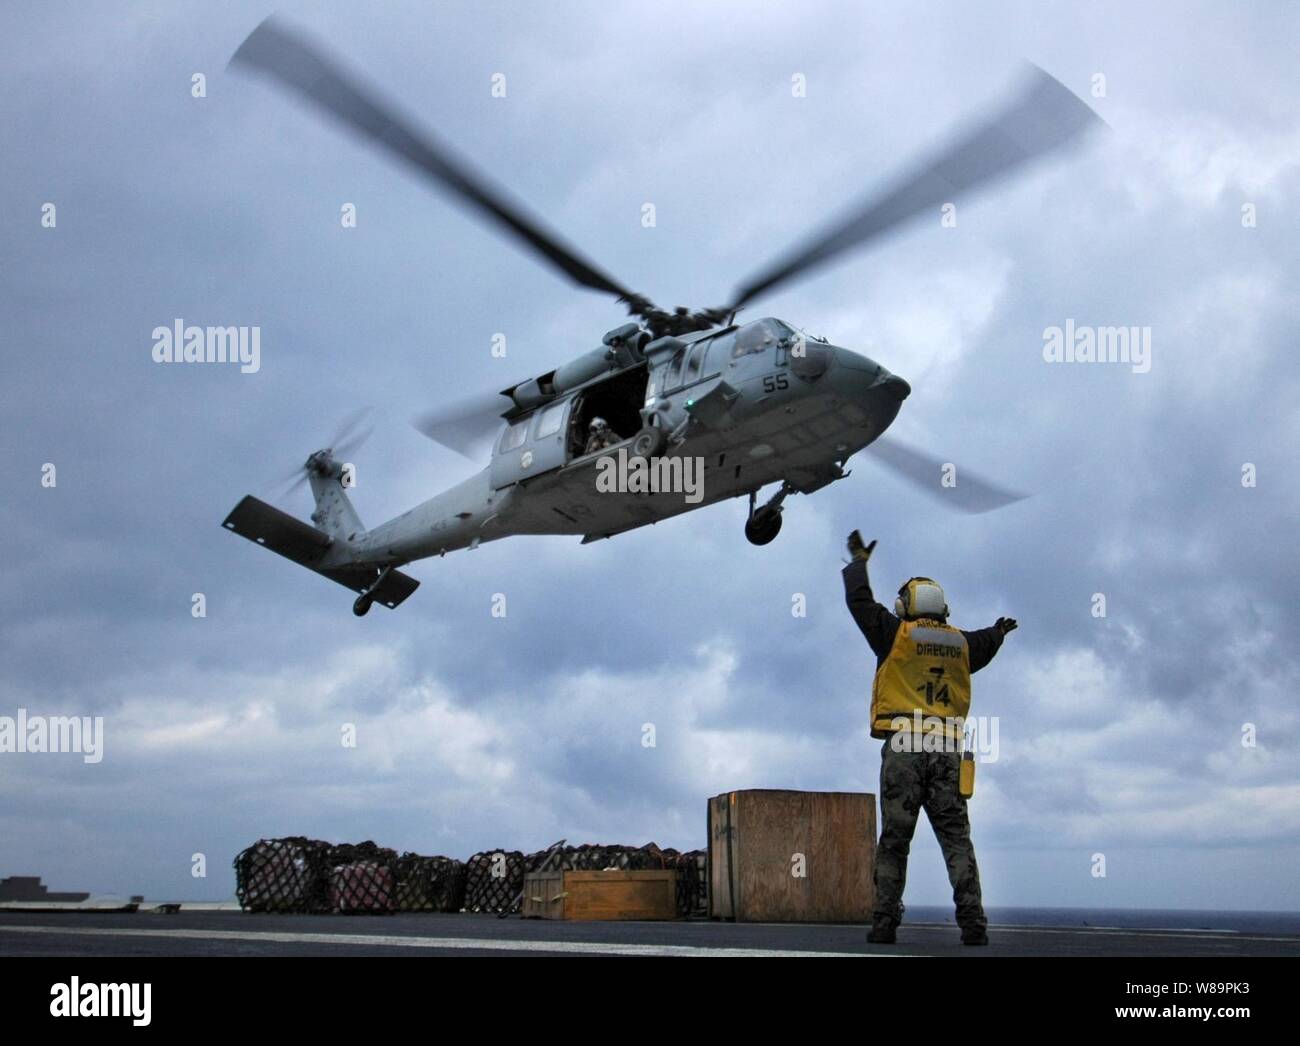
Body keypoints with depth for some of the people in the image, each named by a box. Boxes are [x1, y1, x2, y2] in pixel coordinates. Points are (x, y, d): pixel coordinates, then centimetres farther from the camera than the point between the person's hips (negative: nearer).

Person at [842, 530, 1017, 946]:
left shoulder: (896, 634, 2)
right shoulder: (961, 643, 14)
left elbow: (859, 601, 11)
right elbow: (984, 645, 37)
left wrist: (859, 561, 28)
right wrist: (999, 630, 60)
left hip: (903, 746, -2)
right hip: (947, 750, 2)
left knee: (894, 839, 1)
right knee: (956, 839, 3)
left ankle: (885, 922, -2)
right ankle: (972, 923, -6)